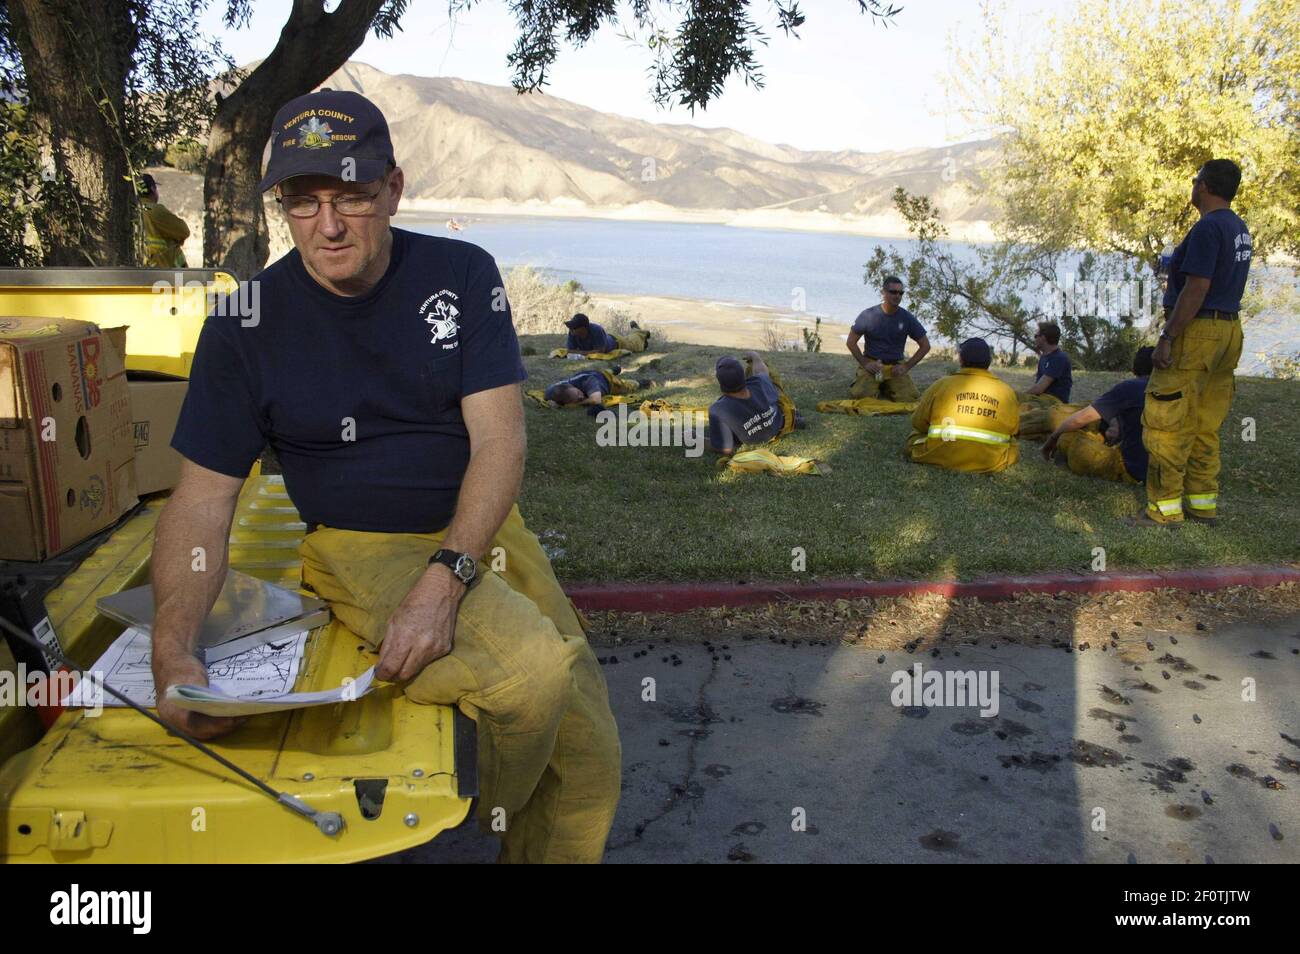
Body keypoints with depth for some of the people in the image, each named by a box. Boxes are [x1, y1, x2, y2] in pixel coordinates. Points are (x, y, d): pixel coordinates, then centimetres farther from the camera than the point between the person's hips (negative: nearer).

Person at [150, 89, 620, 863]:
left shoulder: (462, 275, -6)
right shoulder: (248, 324, -7)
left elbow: (500, 440, -14)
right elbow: (202, 497, -8)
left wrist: (444, 579, -28)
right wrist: (174, 649, -24)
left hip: (484, 531, 3)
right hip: (361, 548, -2)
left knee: (591, 762, 0)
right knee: (532, 665, -29)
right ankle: (494, 825, 2)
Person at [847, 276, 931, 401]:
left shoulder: (907, 318, 0)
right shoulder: (868, 315, -4)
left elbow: (925, 346, 6)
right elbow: (851, 342, 2)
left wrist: (907, 366, -3)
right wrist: (865, 363, -9)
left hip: (896, 366, 1)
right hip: (871, 364, -1)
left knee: (908, 397, -21)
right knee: (861, 395, -26)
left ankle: (886, 388, 13)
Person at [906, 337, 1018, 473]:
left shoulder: (941, 384, -2)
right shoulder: (1007, 391, 3)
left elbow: (917, 424, 5)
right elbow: (1013, 430, 14)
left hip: (940, 457, -1)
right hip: (991, 464, 1)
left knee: (915, 437, 26)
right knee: (1012, 443, 30)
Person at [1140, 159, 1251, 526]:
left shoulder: (1208, 227, -15)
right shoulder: (1239, 228, 15)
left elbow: (1196, 290, -20)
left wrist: (1167, 338, -20)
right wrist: (1176, 270, 30)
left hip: (1196, 331, -10)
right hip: (1229, 329, 10)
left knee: (1165, 423, -6)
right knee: (1204, 426, 14)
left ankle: (1164, 508, -4)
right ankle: (1204, 503, 19)